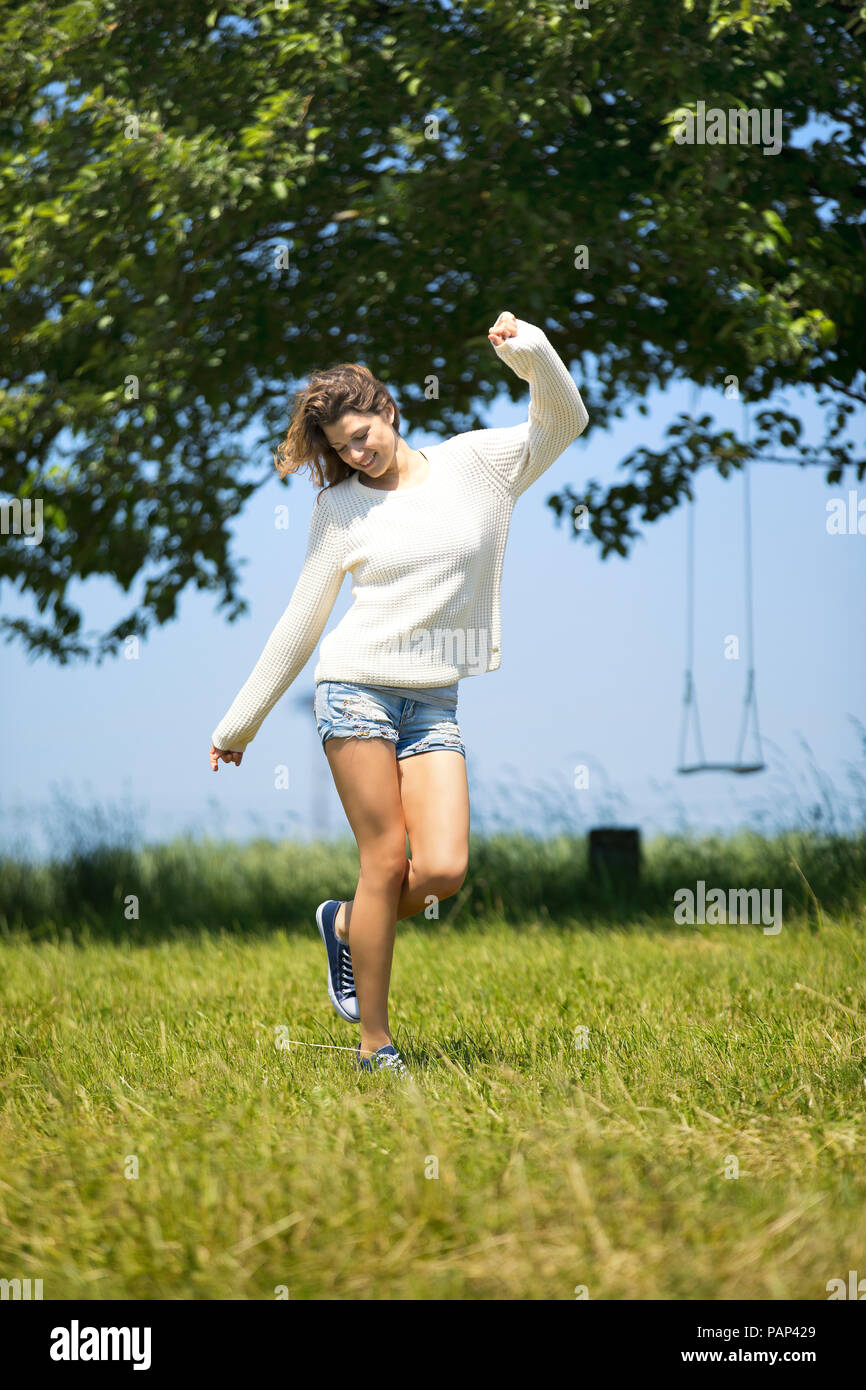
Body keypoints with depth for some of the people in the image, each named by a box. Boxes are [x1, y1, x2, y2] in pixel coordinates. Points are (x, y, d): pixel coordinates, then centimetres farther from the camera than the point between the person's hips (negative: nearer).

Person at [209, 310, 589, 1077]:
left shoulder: (474, 464, 8)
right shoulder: (340, 506, 7)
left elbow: (564, 422, 1)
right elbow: (301, 621, 12)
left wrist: (531, 353, -18)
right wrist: (239, 724, 14)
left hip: (434, 704, 2)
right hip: (357, 688, -2)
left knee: (445, 870, -11)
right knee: (386, 861, -6)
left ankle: (347, 926, 20)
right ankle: (375, 1043, 4)